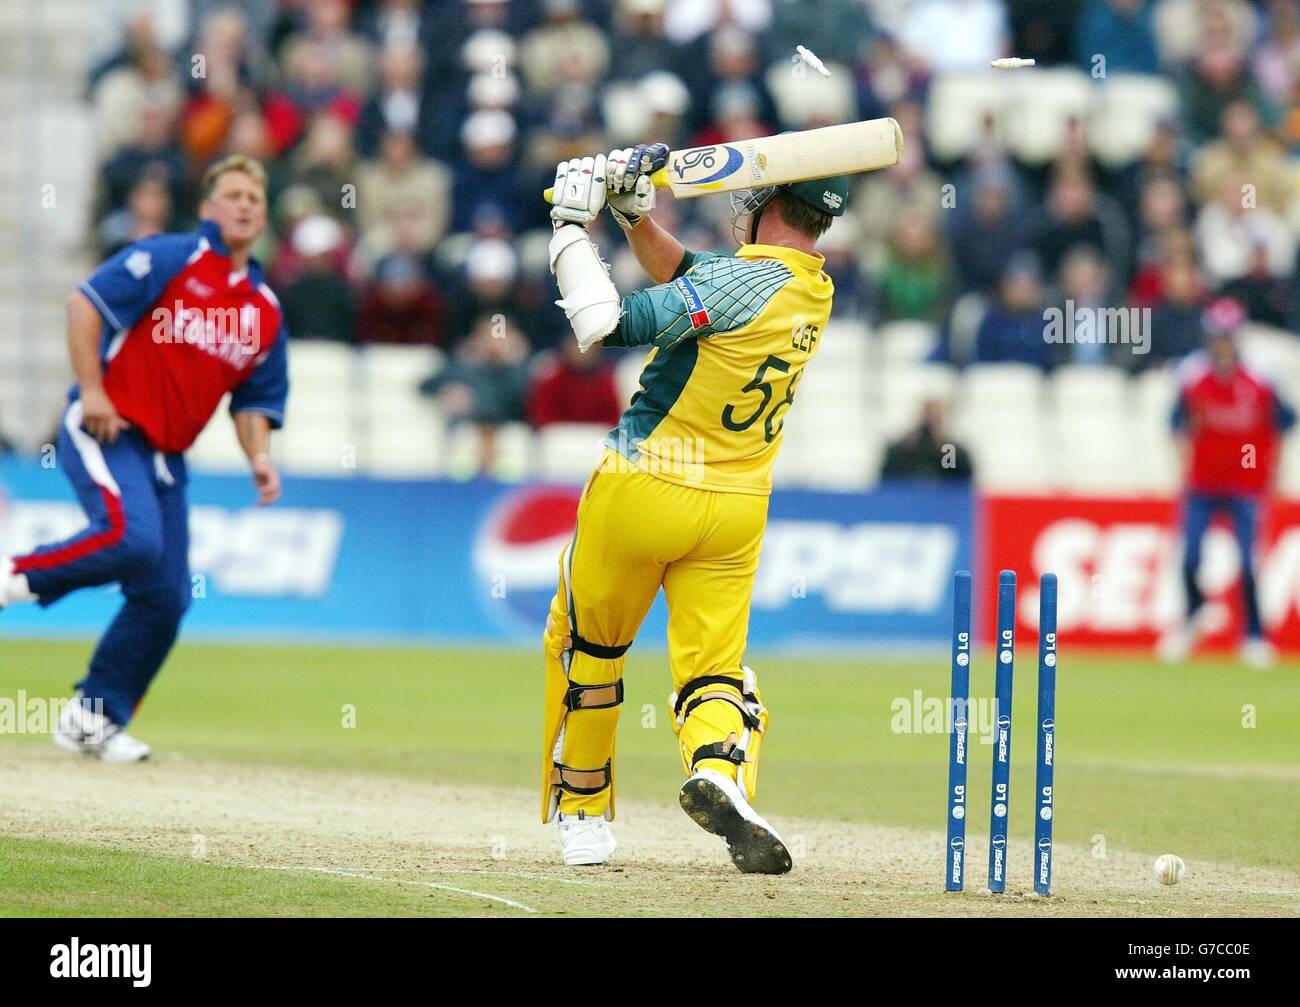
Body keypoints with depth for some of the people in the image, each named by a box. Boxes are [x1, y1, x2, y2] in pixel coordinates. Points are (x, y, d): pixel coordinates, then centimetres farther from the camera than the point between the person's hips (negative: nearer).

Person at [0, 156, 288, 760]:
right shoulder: (170, 259, -6)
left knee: (166, 598, 1)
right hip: (105, 433, -7)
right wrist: (91, 390, -16)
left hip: (166, 457, 7)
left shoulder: (265, 311, 13)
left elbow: (254, 398, 17)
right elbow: (84, 305, -10)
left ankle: (93, 718, 12)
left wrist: (259, 456, -2)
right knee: (131, 537, -31)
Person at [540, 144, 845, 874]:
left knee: (584, 650, 16)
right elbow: (685, 275, 17)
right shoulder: (815, 291, 6)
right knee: (715, 669, 2)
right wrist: (635, 213, 4)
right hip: (736, 512, 6)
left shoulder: (741, 284, -19)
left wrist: (572, 227, -15)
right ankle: (721, 771, -31)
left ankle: (582, 814, 26)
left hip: (642, 489, -6)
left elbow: (607, 323, -24)